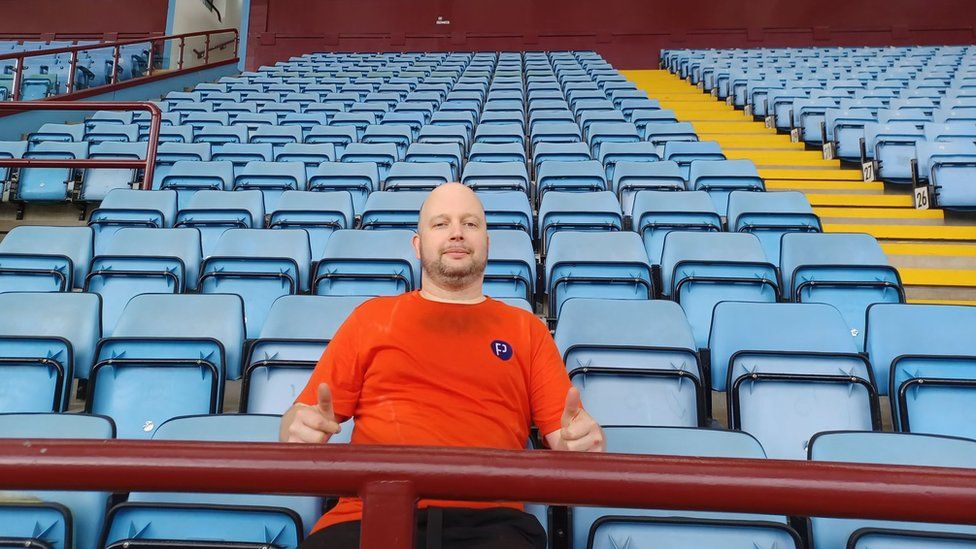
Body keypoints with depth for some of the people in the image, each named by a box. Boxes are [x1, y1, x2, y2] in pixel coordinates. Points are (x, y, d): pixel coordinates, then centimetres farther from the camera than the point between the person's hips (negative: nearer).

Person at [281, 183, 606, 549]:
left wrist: (580, 441, -10)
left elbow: (562, 435, 13)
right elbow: (305, 417, 16)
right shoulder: (372, 315, 19)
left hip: (487, 518, 0)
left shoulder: (526, 329, 20)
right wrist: (301, 428, -8)